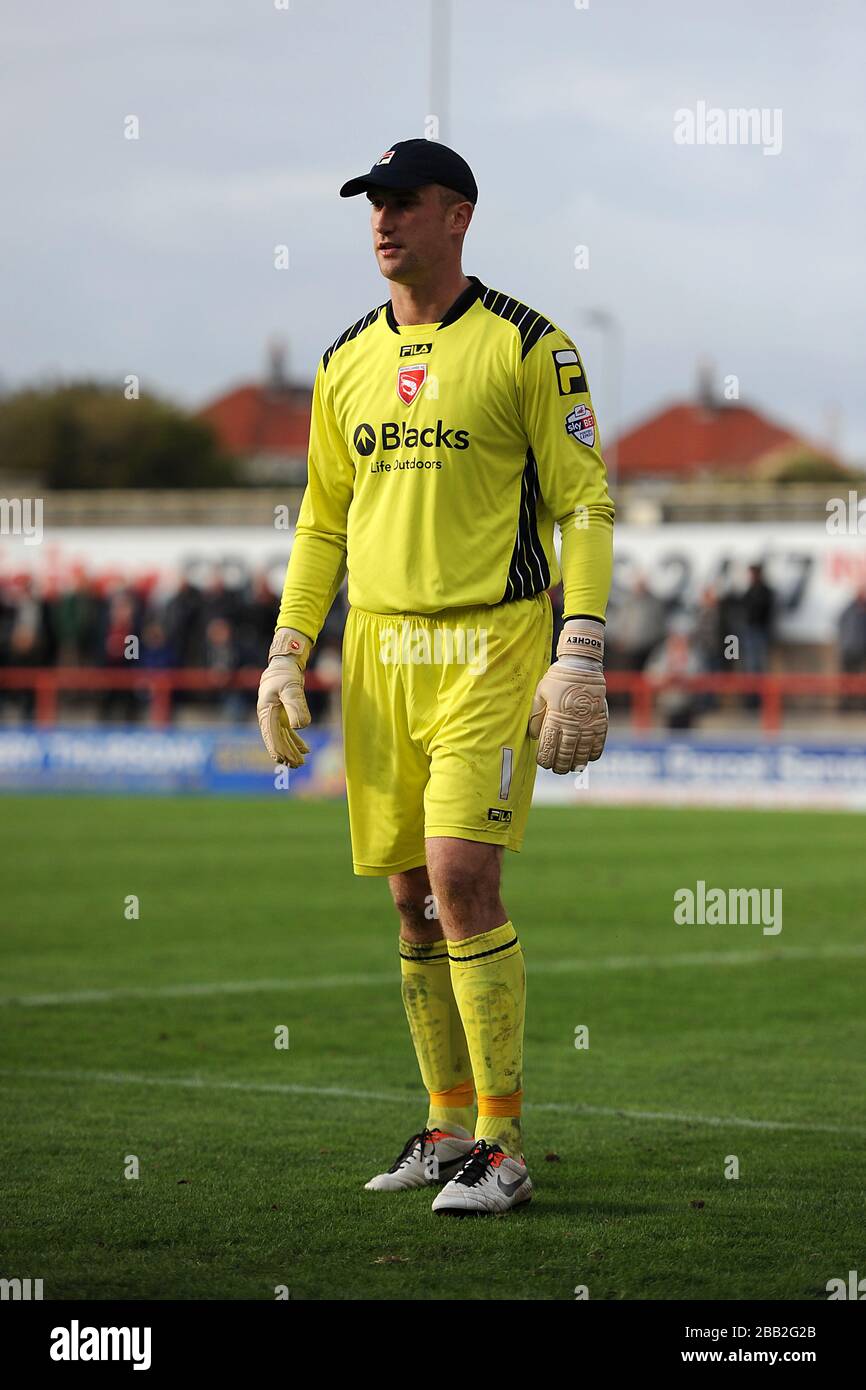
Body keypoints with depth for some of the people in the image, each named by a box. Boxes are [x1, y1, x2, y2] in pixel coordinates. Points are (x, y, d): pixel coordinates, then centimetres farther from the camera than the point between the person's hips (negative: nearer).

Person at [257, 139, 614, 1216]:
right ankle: (449, 1127, 16)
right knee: (412, 899, 7)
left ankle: (502, 1147, -10)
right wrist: (285, 655, 11)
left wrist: (581, 659, -13)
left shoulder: (527, 347, -4)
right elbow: (322, 520, 20)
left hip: (492, 644, -6)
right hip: (379, 650, 6)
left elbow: (586, 506, -5)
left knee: (461, 878, -15)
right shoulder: (347, 362, 12)